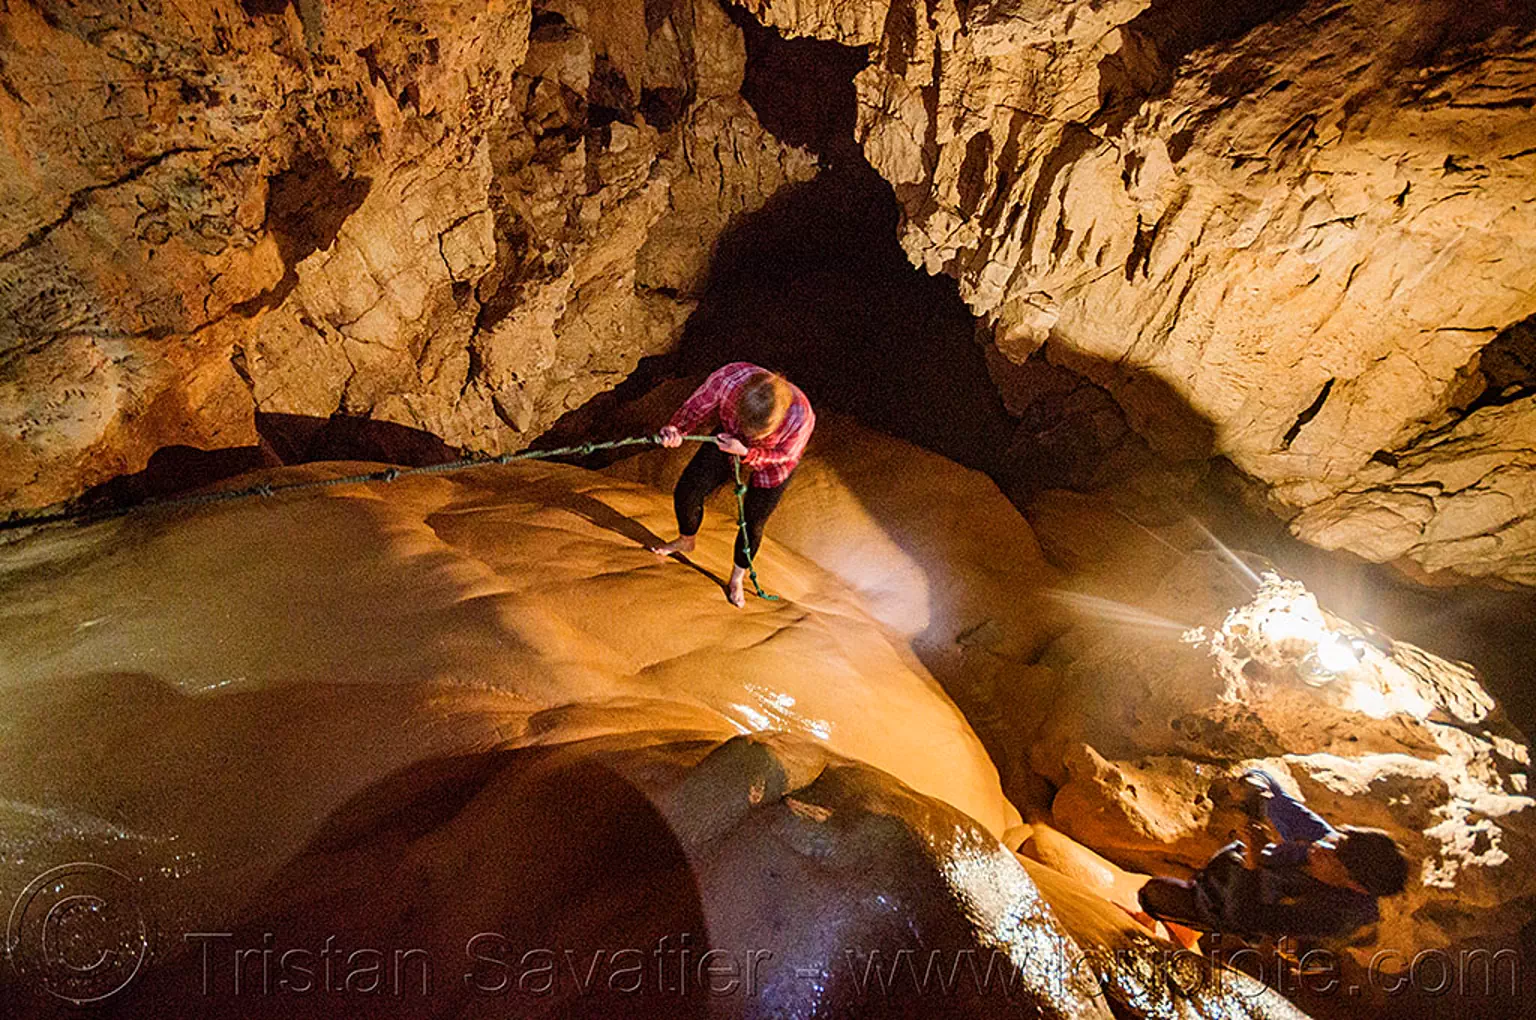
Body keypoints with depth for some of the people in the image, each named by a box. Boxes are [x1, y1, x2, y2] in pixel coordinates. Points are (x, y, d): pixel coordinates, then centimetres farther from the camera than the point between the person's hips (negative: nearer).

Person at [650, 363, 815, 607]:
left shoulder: (801, 418, -43)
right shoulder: (729, 378, -41)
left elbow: (785, 456, -23)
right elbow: (696, 406, -23)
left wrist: (745, 452, -38)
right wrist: (676, 428, -43)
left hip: (773, 461, -2)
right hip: (729, 438, 3)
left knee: (752, 525, 8)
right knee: (686, 492, 5)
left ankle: (736, 580, 39)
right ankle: (685, 541, 41)